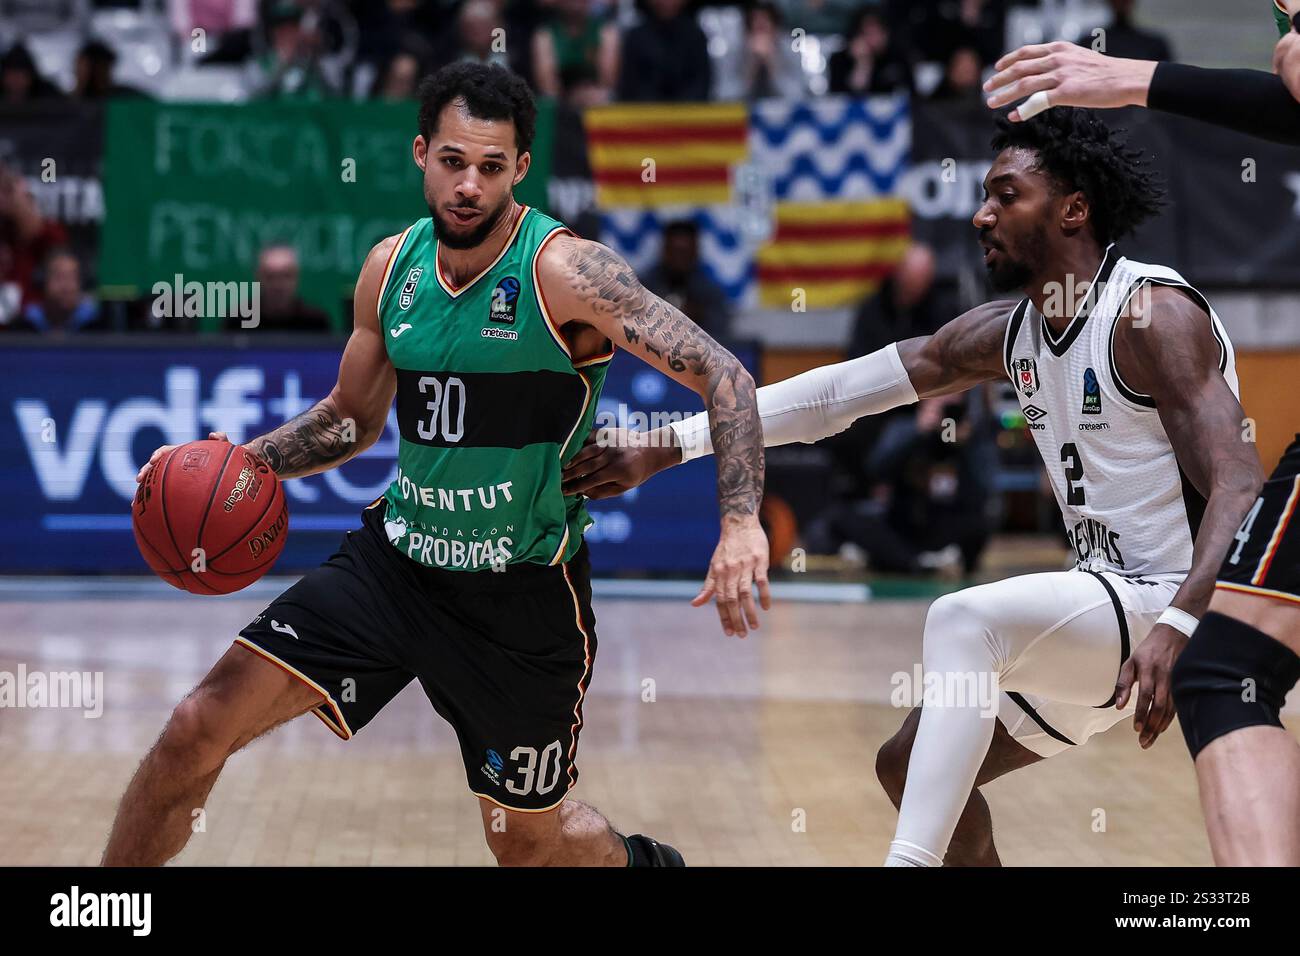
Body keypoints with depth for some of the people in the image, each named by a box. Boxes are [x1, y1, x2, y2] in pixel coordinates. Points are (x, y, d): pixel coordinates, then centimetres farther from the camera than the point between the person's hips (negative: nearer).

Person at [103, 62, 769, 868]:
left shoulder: (563, 271, -19)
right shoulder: (392, 266, 0)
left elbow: (723, 375, -22)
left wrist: (741, 519, -36)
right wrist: (244, 461, -2)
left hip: (523, 594, -4)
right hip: (396, 561, 4)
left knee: (531, 840, 12)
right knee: (199, 728, -8)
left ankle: (644, 863, 47)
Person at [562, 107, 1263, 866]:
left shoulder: (1154, 316, -16)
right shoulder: (1006, 334, 9)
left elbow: (1241, 489, -25)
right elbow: (842, 391, 9)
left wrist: (1178, 627, -39)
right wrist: (665, 448, 5)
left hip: (1185, 606, -9)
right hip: (1112, 604, 9)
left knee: (965, 621, -29)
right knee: (911, 764, 13)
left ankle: (910, 859, -33)